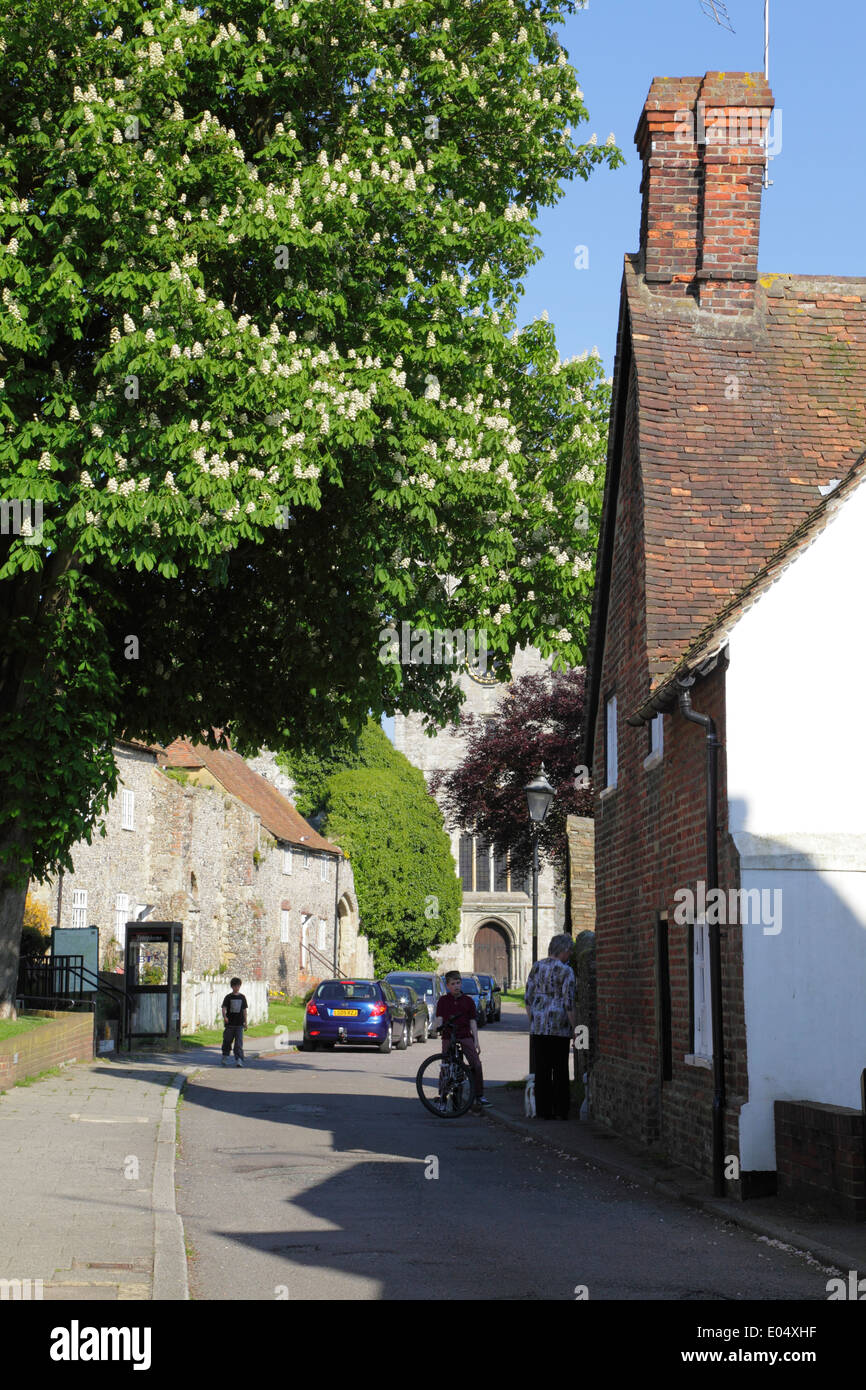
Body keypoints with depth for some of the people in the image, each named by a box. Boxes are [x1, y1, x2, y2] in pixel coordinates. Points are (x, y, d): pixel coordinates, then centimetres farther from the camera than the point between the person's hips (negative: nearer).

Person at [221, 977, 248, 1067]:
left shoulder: (242, 997, 8)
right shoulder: (228, 997, 2)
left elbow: (244, 1010, 13)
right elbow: (224, 1008, -7)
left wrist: (245, 1022, 12)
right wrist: (224, 1017, -26)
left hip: (239, 1024, 1)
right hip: (229, 1023, -1)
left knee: (239, 1043, -7)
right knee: (227, 1041, 8)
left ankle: (239, 1060, -9)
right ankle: (225, 1057, 27)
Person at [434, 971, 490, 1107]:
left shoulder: (468, 1000, 7)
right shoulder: (443, 1000, 6)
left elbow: (473, 1022, 7)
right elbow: (439, 1018, 3)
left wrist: (476, 1041, 2)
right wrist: (439, 1026, -19)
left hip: (465, 1036, 0)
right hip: (448, 1037, 0)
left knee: (476, 1064, -9)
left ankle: (479, 1095, 0)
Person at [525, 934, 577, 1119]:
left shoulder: (537, 967, 6)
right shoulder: (566, 971, -9)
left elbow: (528, 998, 8)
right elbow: (568, 1003, -12)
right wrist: (574, 1028, -4)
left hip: (539, 1025, 4)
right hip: (560, 1026, -4)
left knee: (542, 1069, 6)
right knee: (560, 1068, 5)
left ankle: (543, 1111, 5)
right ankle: (560, 1111, 6)